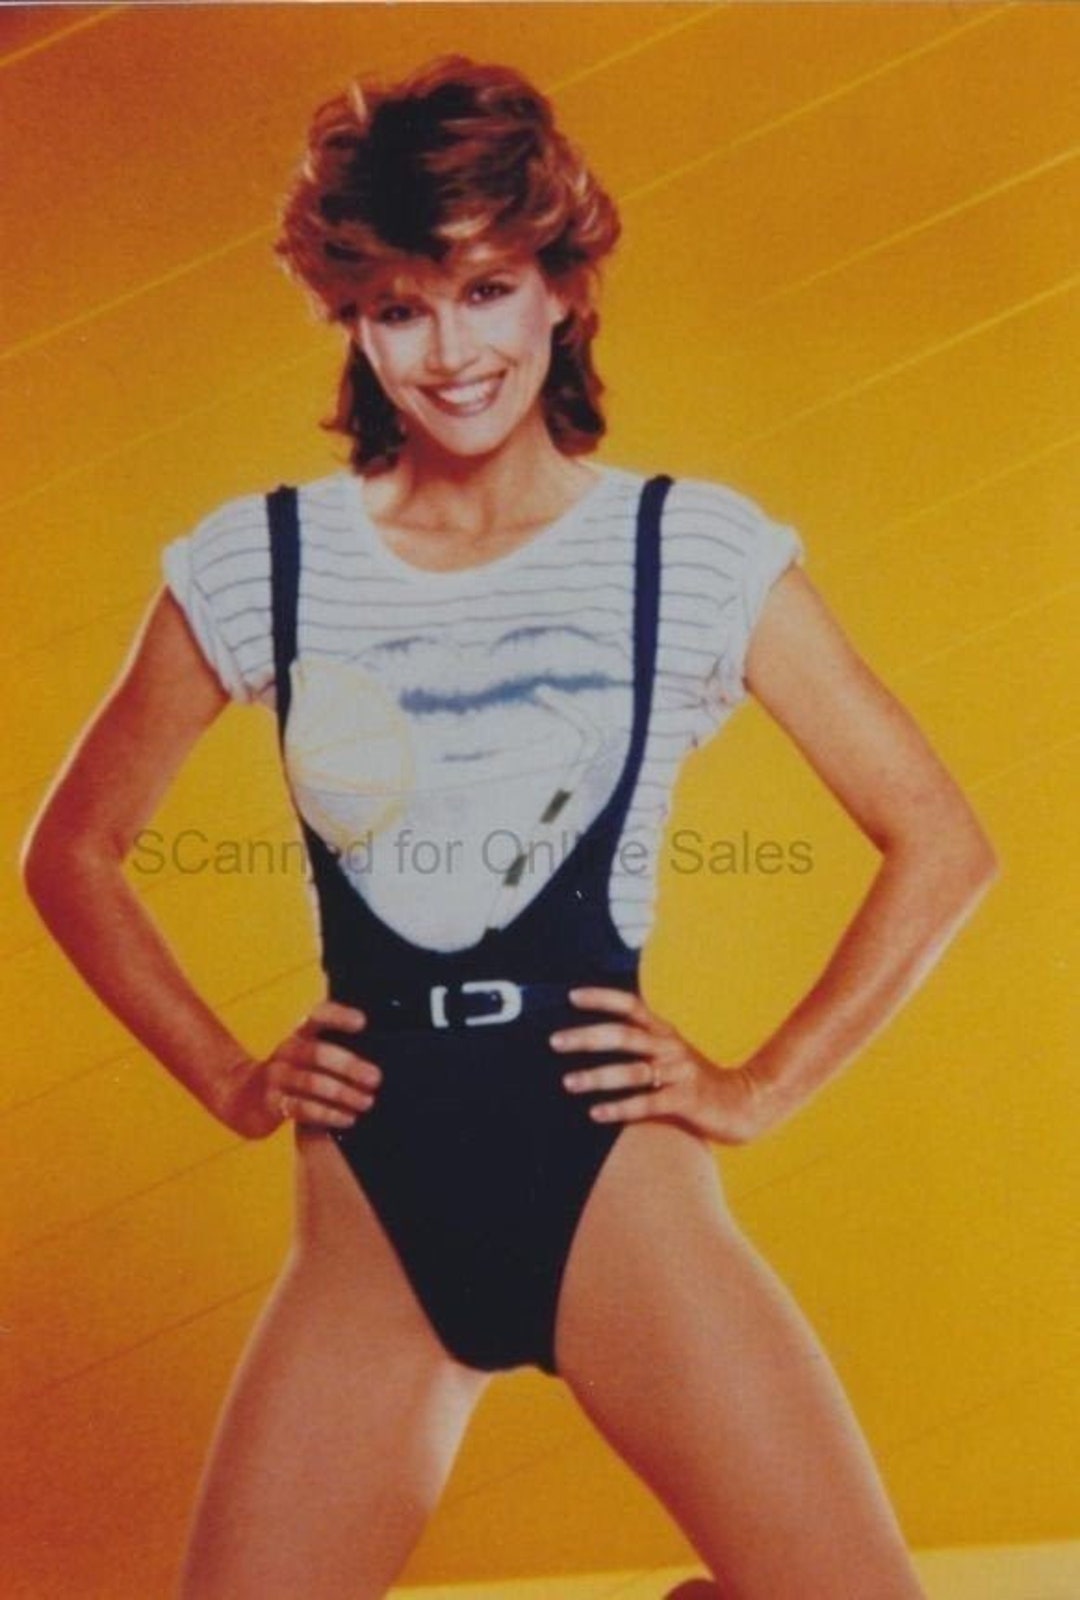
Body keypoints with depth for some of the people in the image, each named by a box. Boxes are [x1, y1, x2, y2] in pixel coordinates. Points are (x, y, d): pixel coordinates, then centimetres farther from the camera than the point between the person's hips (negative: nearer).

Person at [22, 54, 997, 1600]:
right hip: (368, 1207, 2)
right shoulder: (256, 563, 1)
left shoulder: (698, 550, -3)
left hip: (615, 1176, -1)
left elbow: (942, 844, 1)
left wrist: (763, 1086, -3)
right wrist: (226, 1078, 6)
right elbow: (73, 852, 12)